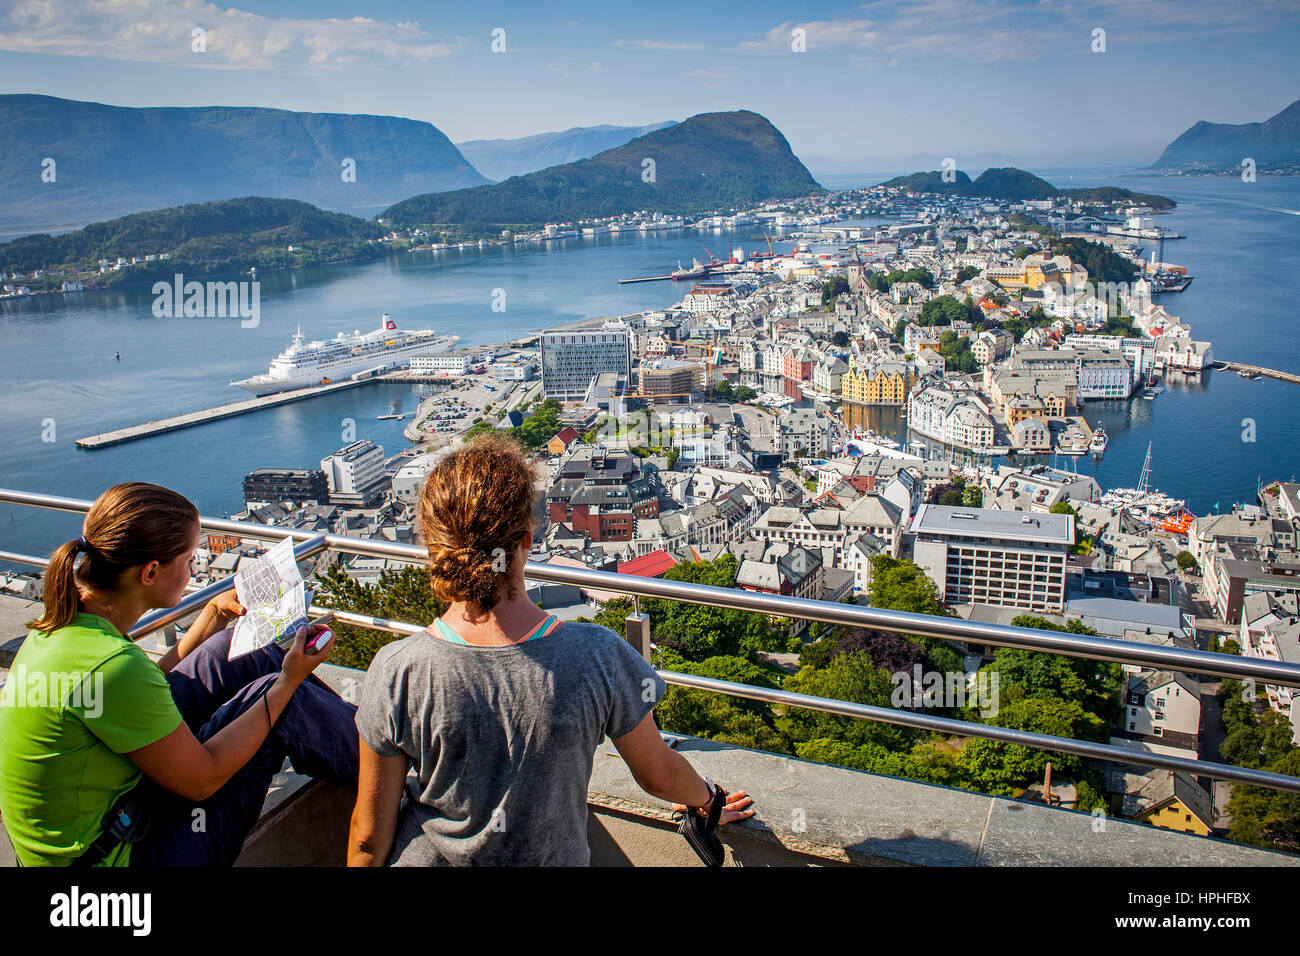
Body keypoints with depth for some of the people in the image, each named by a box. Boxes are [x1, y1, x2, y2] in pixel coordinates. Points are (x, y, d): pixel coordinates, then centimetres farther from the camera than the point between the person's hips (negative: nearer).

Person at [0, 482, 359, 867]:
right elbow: (201, 779, -20)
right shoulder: (111, 665, -32)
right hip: (120, 856, -9)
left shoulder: (66, 621, -4)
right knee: (276, 696, -9)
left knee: (240, 651, 6)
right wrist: (288, 683, -14)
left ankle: (349, 717, 23)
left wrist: (214, 614, 18)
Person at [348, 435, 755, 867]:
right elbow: (659, 776, -8)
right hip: (551, 858, 0)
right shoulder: (598, 658, -27)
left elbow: (370, 835, -14)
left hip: (428, 858, 1)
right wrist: (706, 798, 13)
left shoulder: (396, 673, -27)